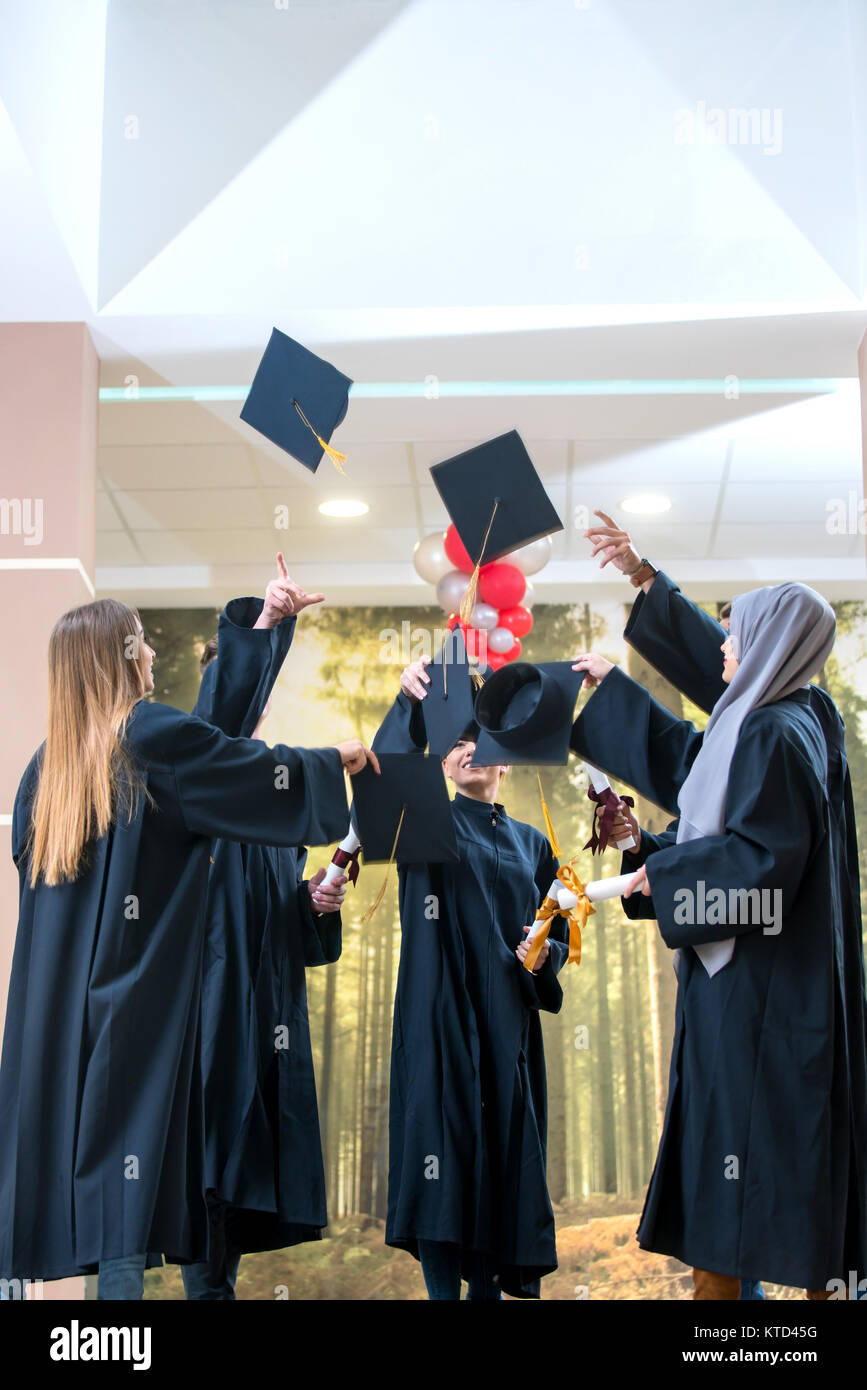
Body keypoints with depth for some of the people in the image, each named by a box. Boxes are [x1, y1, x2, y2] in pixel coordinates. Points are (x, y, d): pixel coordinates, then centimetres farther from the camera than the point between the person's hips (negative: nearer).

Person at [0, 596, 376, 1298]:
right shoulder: (151, 734, -8)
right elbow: (257, 770, -1)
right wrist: (338, 758, 15)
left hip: (56, 1000, 7)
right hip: (137, 993, -7)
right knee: (129, 1133, -7)